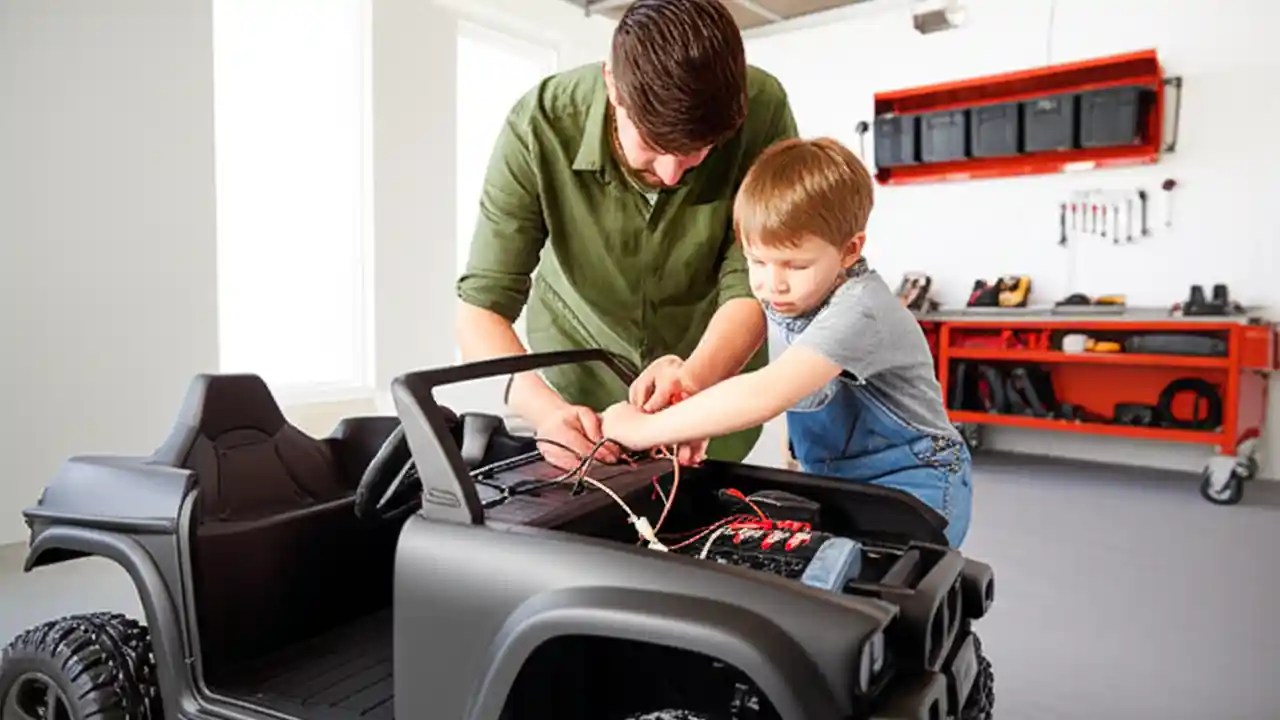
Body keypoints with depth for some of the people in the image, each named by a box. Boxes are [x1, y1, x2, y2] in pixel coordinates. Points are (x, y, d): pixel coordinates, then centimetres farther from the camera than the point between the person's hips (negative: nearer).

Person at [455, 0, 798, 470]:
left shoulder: (762, 110, -28)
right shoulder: (539, 126, -29)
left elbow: (753, 286, -26)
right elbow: (482, 305, -28)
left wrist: (694, 379, -46)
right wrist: (546, 408, -46)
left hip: (713, 355, 1)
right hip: (581, 357, 0)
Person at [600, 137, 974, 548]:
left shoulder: (857, 310, -28)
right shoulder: (792, 294, -2)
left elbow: (765, 395, -38)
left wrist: (644, 429, -33)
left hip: (911, 490, -7)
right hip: (837, 483, 7)